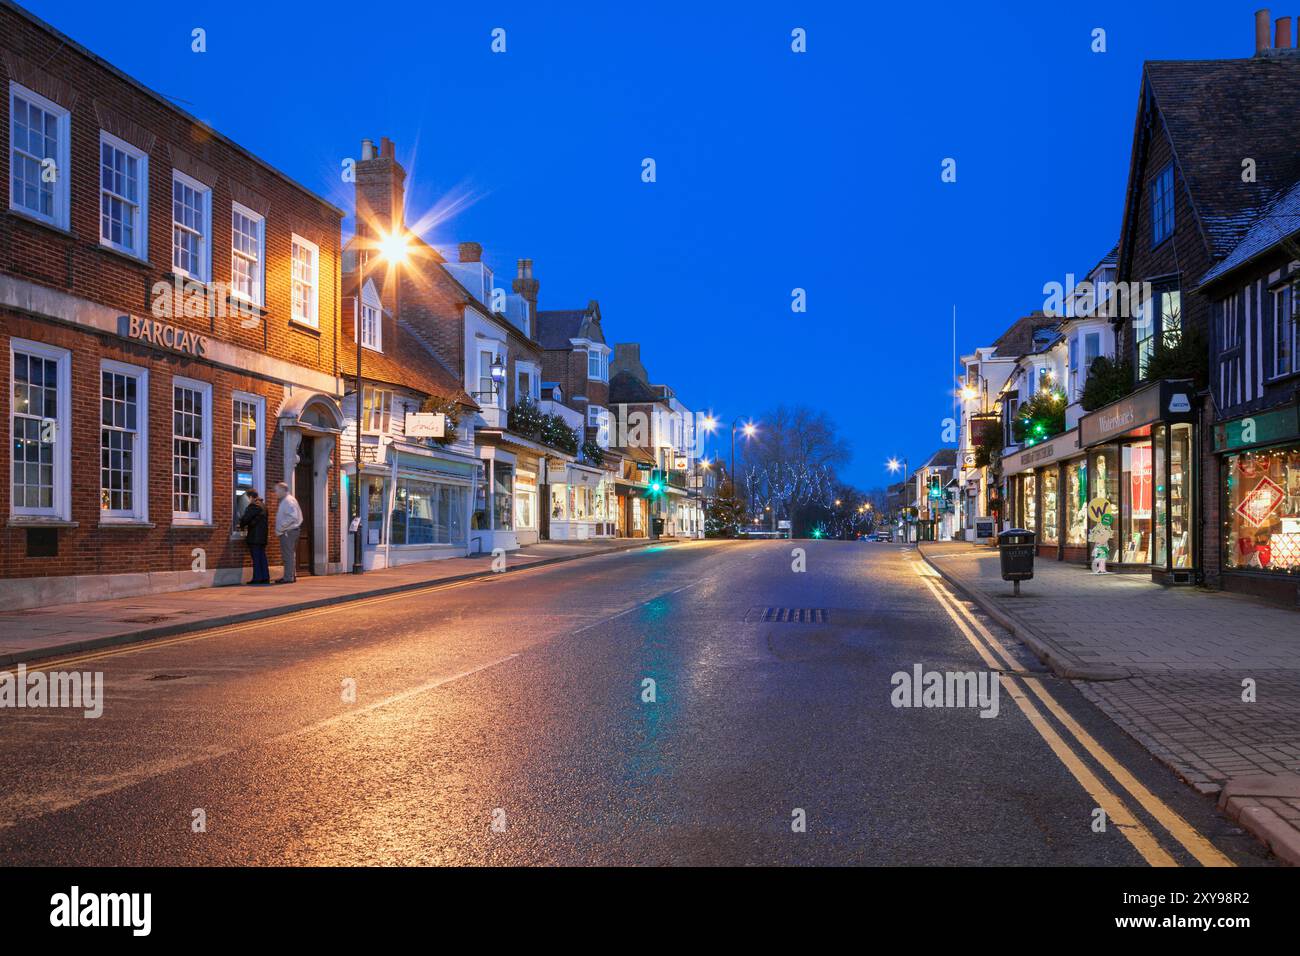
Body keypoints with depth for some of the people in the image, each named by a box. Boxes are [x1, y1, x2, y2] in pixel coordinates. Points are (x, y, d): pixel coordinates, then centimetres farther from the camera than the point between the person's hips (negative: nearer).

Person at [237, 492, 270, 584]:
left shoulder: (252, 506, -12)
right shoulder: (263, 506, 15)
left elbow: (245, 519, -13)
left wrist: (242, 525, 9)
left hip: (254, 537, -8)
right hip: (263, 536, 8)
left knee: (256, 557, -5)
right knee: (262, 557, 10)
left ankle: (257, 578, -5)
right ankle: (265, 577, 9)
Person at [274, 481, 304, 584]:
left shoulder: (288, 501, -13)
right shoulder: (284, 501, 18)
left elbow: (292, 517, -23)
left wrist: (280, 529, -20)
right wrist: (279, 530, 11)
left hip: (288, 532, -10)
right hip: (286, 532, 10)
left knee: (288, 555, -7)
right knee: (289, 555, 15)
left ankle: (288, 577, -5)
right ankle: (292, 575, 21)